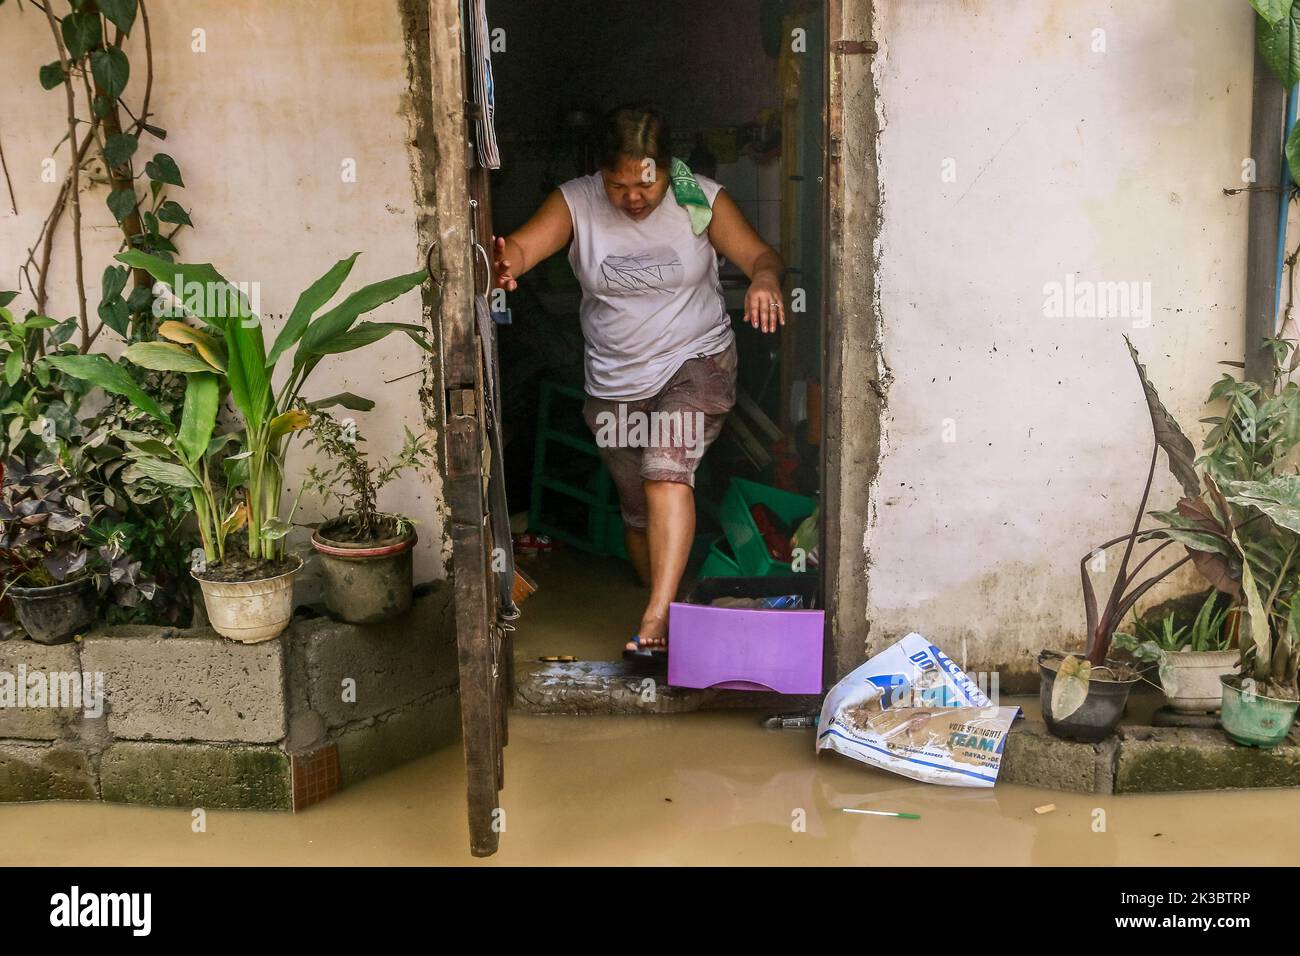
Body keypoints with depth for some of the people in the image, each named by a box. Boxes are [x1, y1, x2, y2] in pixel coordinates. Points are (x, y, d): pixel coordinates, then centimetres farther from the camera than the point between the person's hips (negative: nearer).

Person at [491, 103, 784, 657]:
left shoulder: (701, 199, -9)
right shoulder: (575, 203, -9)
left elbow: (759, 254, -9)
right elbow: (525, 245, -24)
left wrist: (765, 279, -33)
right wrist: (505, 262, -49)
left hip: (697, 362, -2)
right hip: (615, 383, 3)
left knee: (665, 470, -27)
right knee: (638, 511, 10)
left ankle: (655, 618, -30)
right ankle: (671, 617, 30)